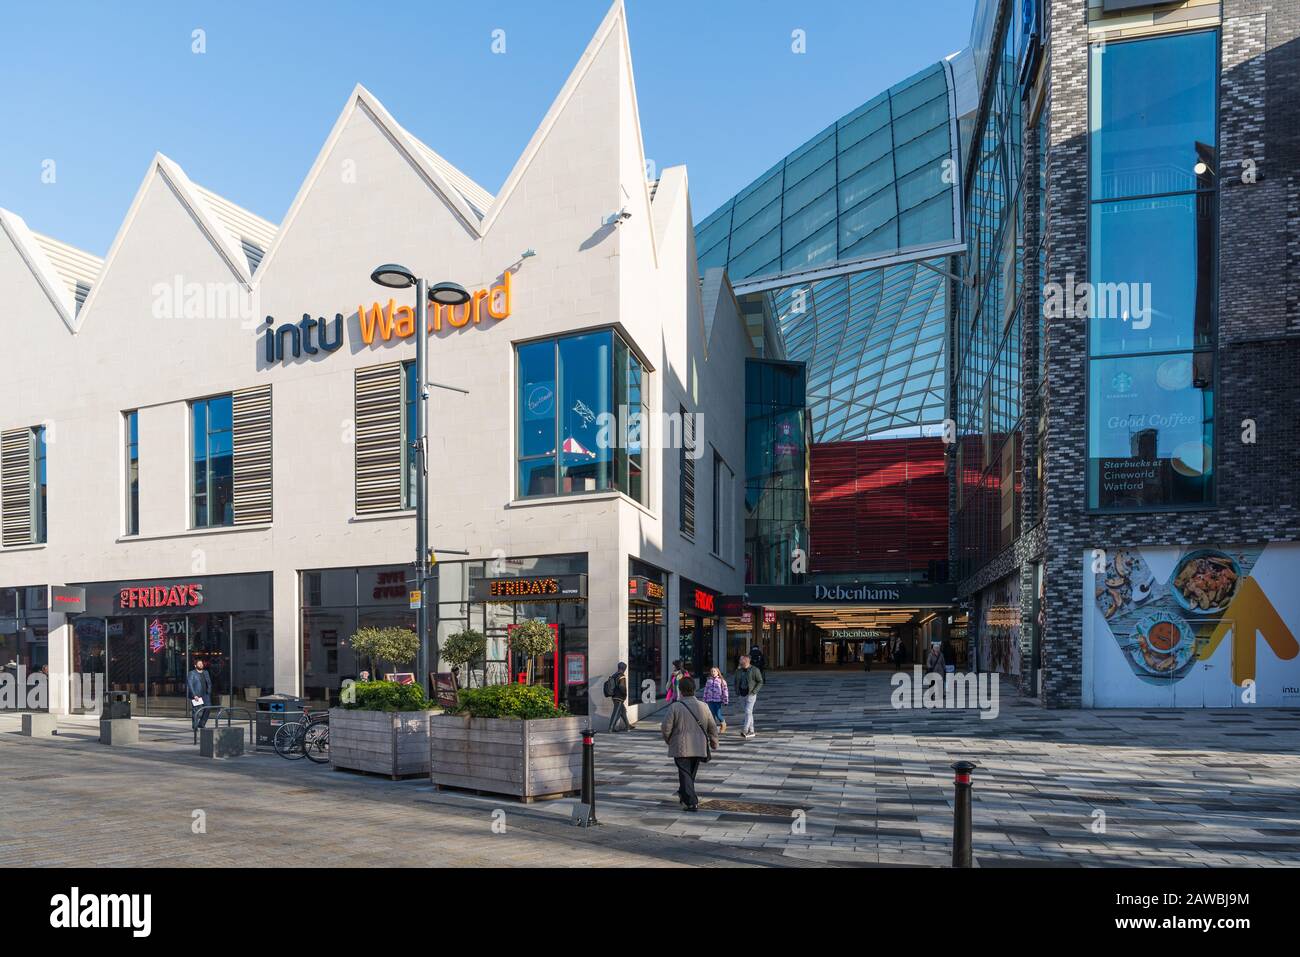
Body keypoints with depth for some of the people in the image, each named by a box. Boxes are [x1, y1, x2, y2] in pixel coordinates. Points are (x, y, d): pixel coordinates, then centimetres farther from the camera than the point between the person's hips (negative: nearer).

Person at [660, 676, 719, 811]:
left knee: (685, 774, 1)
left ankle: (691, 802, -9)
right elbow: (713, 727, 4)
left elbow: (666, 727, -9)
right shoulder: (703, 706, -2)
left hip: (681, 748, -4)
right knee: (691, 773, 21)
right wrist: (714, 743, 19)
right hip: (699, 748, 4)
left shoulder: (675, 707, -12)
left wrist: (668, 740, 11)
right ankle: (684, 794, 37)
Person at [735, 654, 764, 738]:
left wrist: (754, 691, -13)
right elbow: (736, 682, 19)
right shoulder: (739, 671, 10)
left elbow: (760, 682, -5)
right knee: (749, 712, 12)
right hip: (742, 695, 6)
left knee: (748, 711, -14)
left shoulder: (755, 670, -6)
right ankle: (751, 731, 17)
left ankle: (745, 730, -19)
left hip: (750, 694, -6)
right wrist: (737, 692, 7)